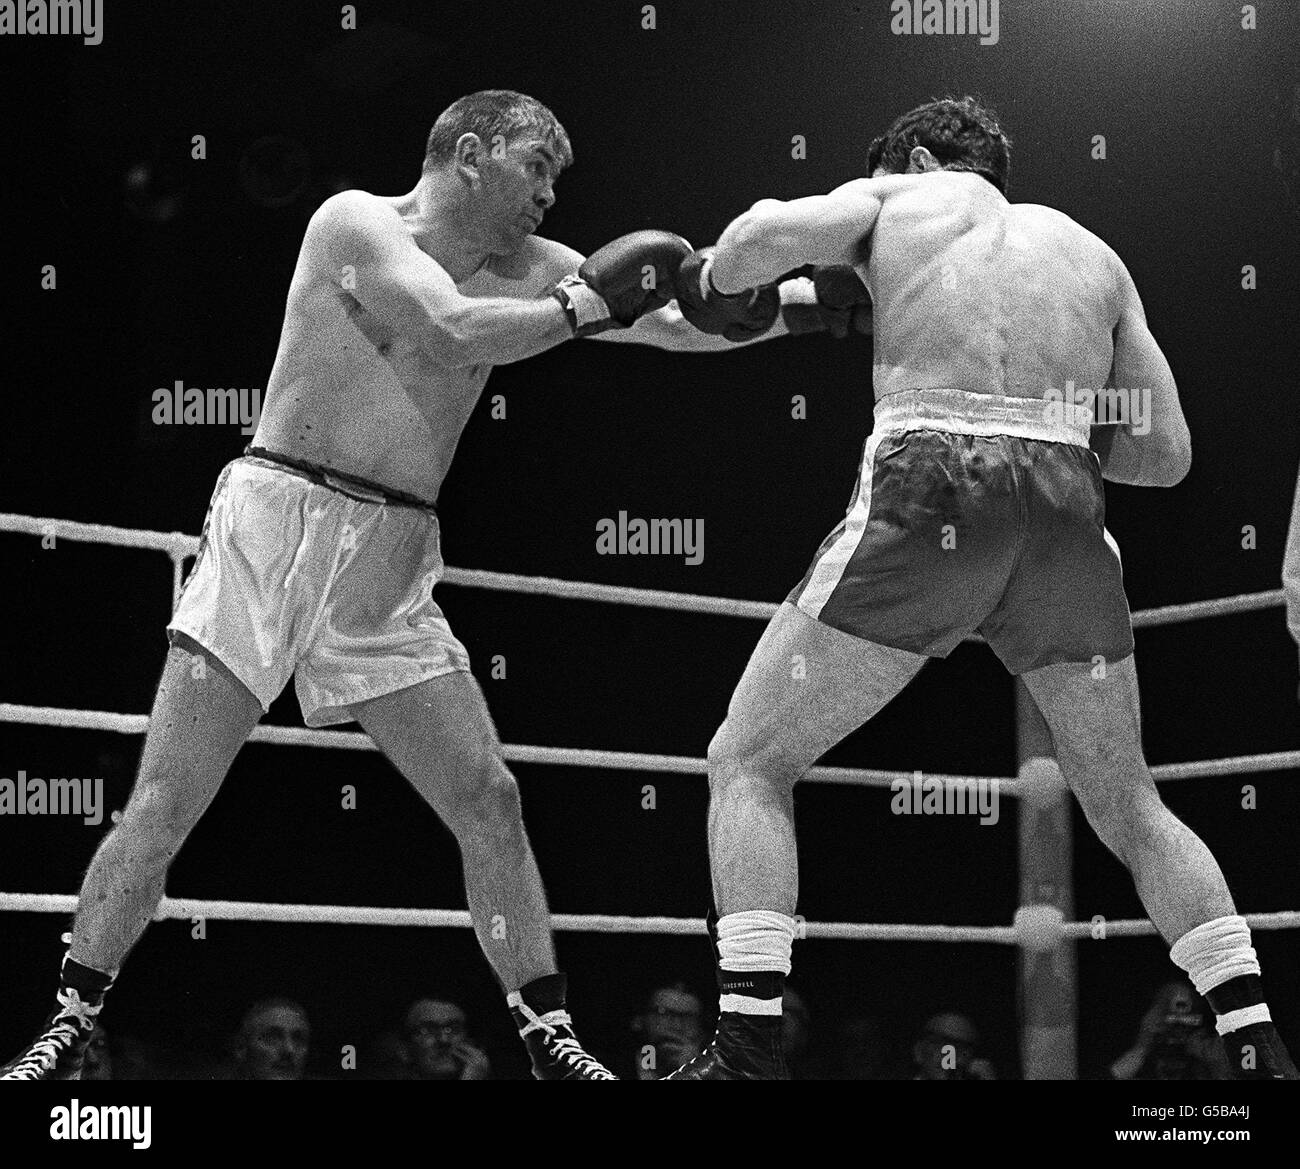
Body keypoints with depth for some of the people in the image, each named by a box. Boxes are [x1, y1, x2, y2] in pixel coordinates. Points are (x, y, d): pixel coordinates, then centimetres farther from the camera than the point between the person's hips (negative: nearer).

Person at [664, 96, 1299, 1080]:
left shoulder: (896, 197, 18)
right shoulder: (1091, 252, 27)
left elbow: (768, 234, -2)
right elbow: (1166, 453, 23)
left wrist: (710, 278, 18)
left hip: (928, 493, -3)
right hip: (1068, 516, 4)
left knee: (747, 765, 9)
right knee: (1129, 807, 20)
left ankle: (749, 1051, -6)